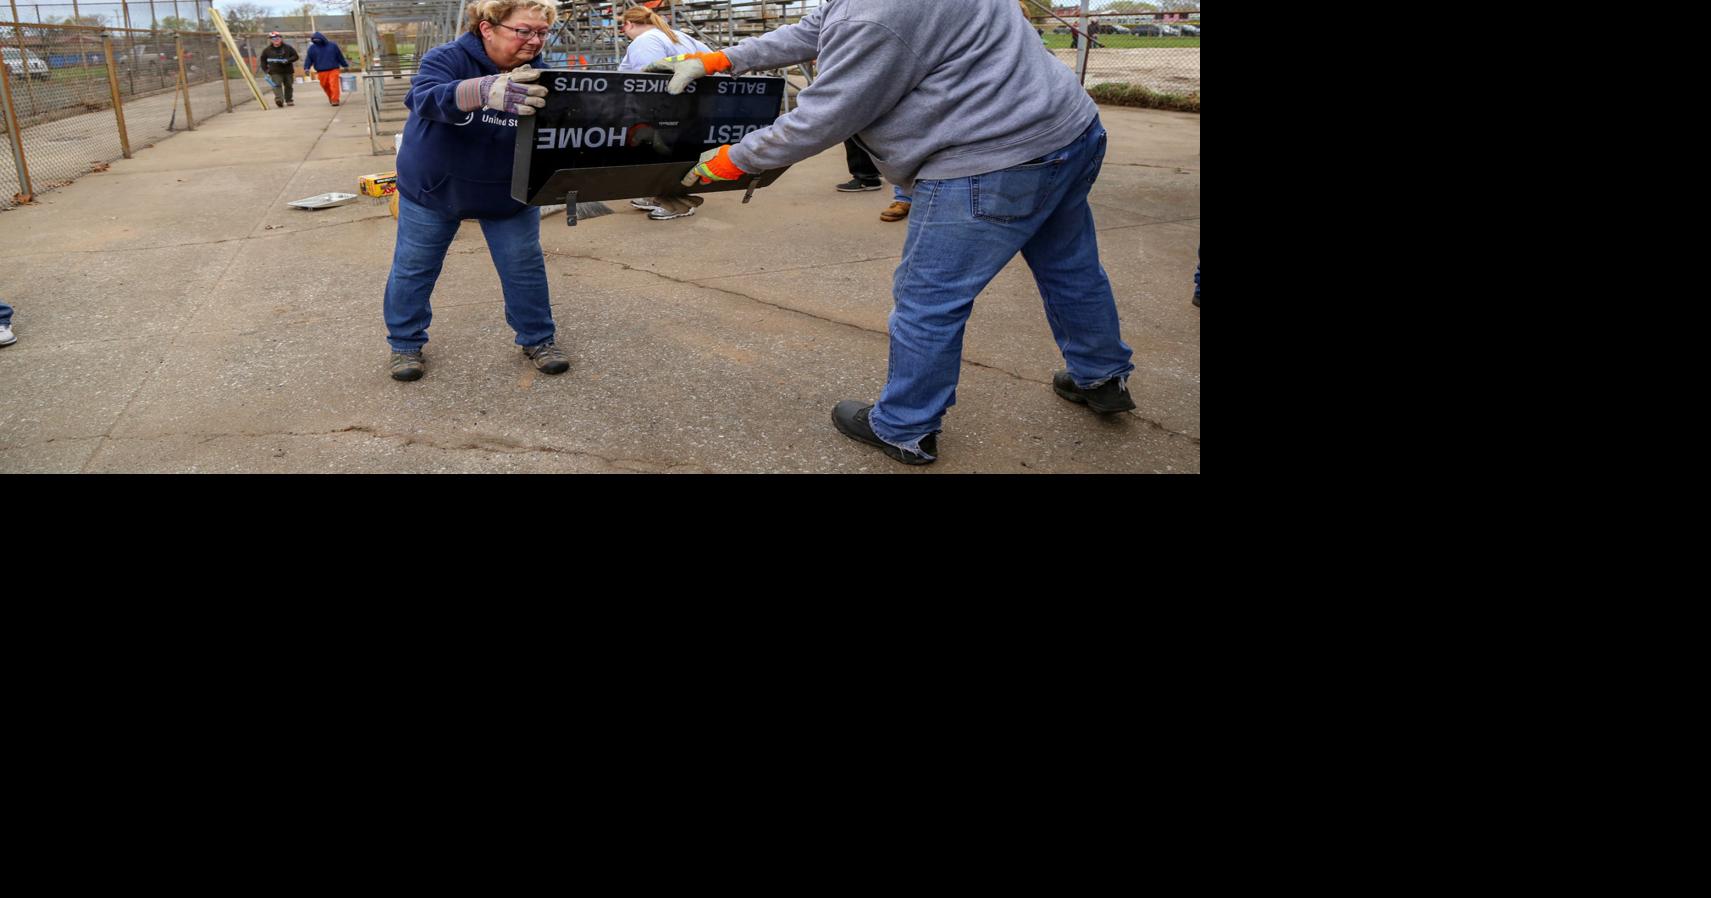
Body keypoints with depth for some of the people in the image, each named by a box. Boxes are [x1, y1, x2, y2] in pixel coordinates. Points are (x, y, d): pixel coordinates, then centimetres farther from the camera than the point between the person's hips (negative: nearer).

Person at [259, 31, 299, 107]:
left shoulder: (288, 47, -1)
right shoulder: (267, 50, 2)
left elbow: (295, 56, 0)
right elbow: (263, 60, 15)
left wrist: (287, 60, -16)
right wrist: (265, 69, 5)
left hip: (287, 71, 1)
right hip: (275, 72, -1)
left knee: (288, 86, 11)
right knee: (277, 85, -17)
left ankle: (289, 100, 27)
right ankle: (279, 99, -32)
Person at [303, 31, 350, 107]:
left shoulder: (332, 45, 5)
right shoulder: (312, 48, 6)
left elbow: (340, 56, 13)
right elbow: (309, 58, 7)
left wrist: (345, 65, 18)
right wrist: (306, 68, -4)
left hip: (333, 69, -2)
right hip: (321, 71, 2)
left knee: (334, 84, -14)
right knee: (325, 86, 6)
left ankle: (335, 100, -14)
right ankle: (331, 99, 25)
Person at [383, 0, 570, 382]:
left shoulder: (536, 74, -13)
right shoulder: (447, 58, -24)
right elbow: (427, 98, -44)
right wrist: (485, 90, -64)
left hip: (508, 191, 2)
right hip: (433, 188, -2)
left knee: (525, 267, 6)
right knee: (413, 268, 9)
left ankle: (537, 339, 24)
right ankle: (405, 343, 26)